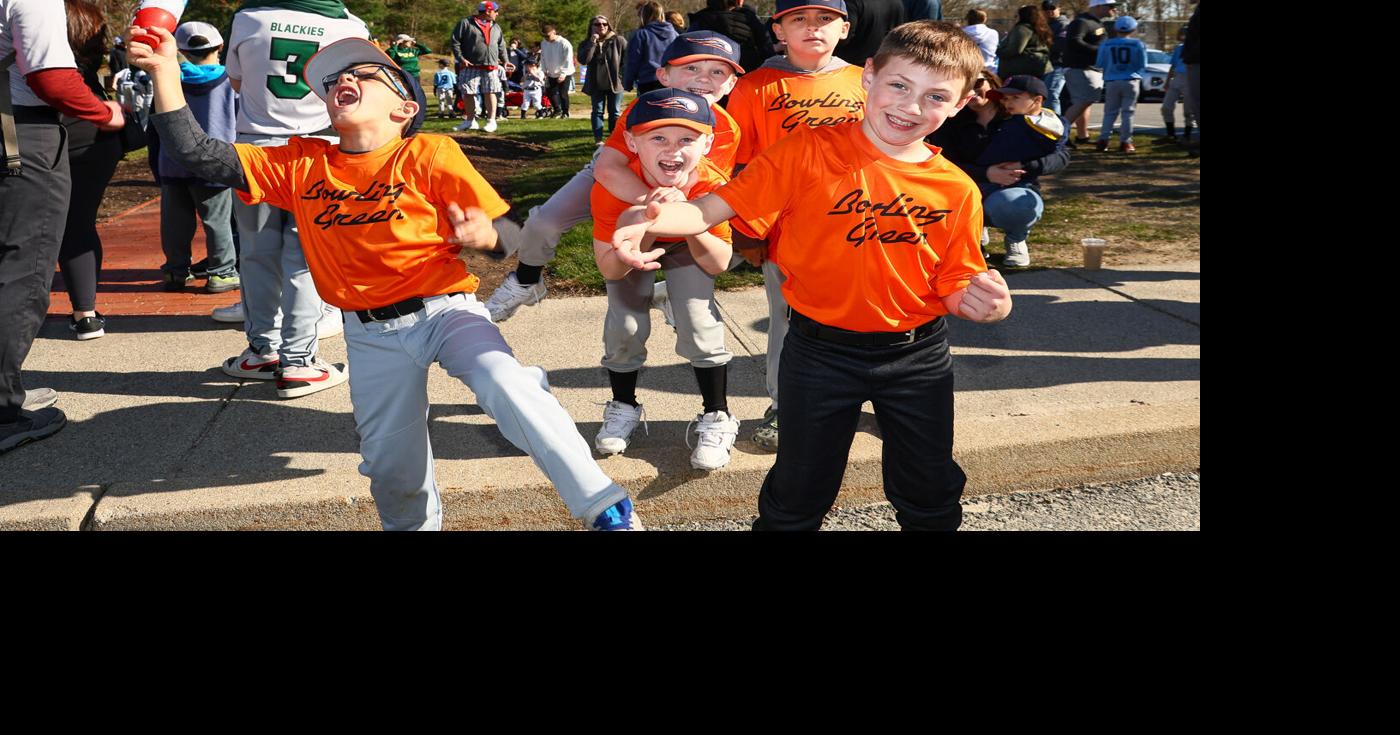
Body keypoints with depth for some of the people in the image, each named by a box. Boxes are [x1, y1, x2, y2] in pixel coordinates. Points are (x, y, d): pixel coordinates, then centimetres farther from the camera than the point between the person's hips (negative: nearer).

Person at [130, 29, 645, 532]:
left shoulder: (429, 155, -6)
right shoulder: (300, 164, 5)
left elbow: (510, 233, -7)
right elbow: (198, 154, 2)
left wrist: (482, 237, -30)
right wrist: (165, 73, -7)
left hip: (444, 309, -4)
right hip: (370, 334, 4)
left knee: (505, 386, -29)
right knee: (392, 467, 4)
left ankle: (606, 509, -23)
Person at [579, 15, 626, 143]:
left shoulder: (618, 41, -4)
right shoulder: (586, 44, 1)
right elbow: (583, 60, -16)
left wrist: (623, 75, -7)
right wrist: (592, 43, -19)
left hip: (615, 83, -1)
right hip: (596, 84, 1)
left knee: (615, 112, 6)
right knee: (597, 111, 5)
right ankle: (598, 140, 8)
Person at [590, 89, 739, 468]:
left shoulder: (713, 184, -36)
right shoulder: (613, 186, -38)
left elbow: (717, 264, -29)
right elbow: (609, 269, -32)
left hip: (687, 249, 0)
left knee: (699, 316, -14)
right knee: (625, 323, -8)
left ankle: (716, 418, 3)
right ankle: (623, 407, 19)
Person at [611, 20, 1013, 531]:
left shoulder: (957, 191, -5)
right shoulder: (810, 153, -13)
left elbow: (955, 289, 3)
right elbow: (711, 210, -18)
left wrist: (987, 303, -20)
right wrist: (649, 219, -37)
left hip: (919, 357, 3)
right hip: (821, 352, -2)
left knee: (931, 495, 18)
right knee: (800, 491, 12)